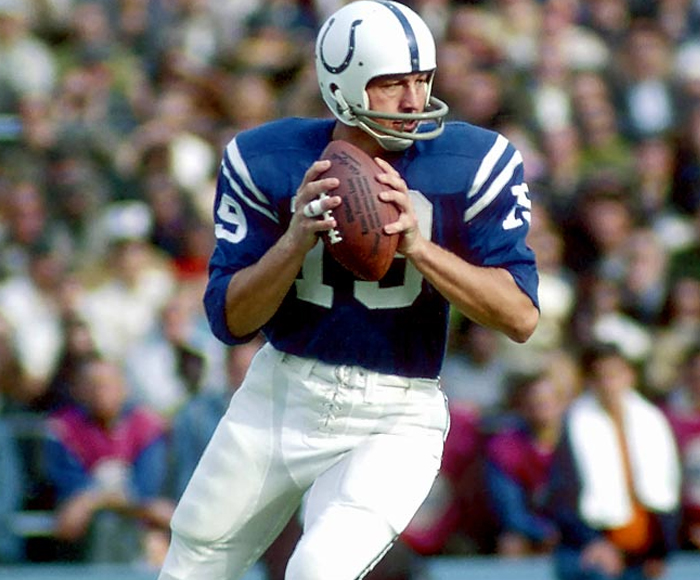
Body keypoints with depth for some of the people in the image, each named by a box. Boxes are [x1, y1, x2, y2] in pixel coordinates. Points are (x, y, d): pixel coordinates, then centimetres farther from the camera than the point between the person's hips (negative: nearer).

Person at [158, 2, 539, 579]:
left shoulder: (473, 164, -12)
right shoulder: (267, 161, -8)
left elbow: (521, 316, -15)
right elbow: (230, 320, -8)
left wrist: (417, 245, -28)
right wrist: (298, 238, -26)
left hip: (393, 422, -3)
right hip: (280, 397, 3)